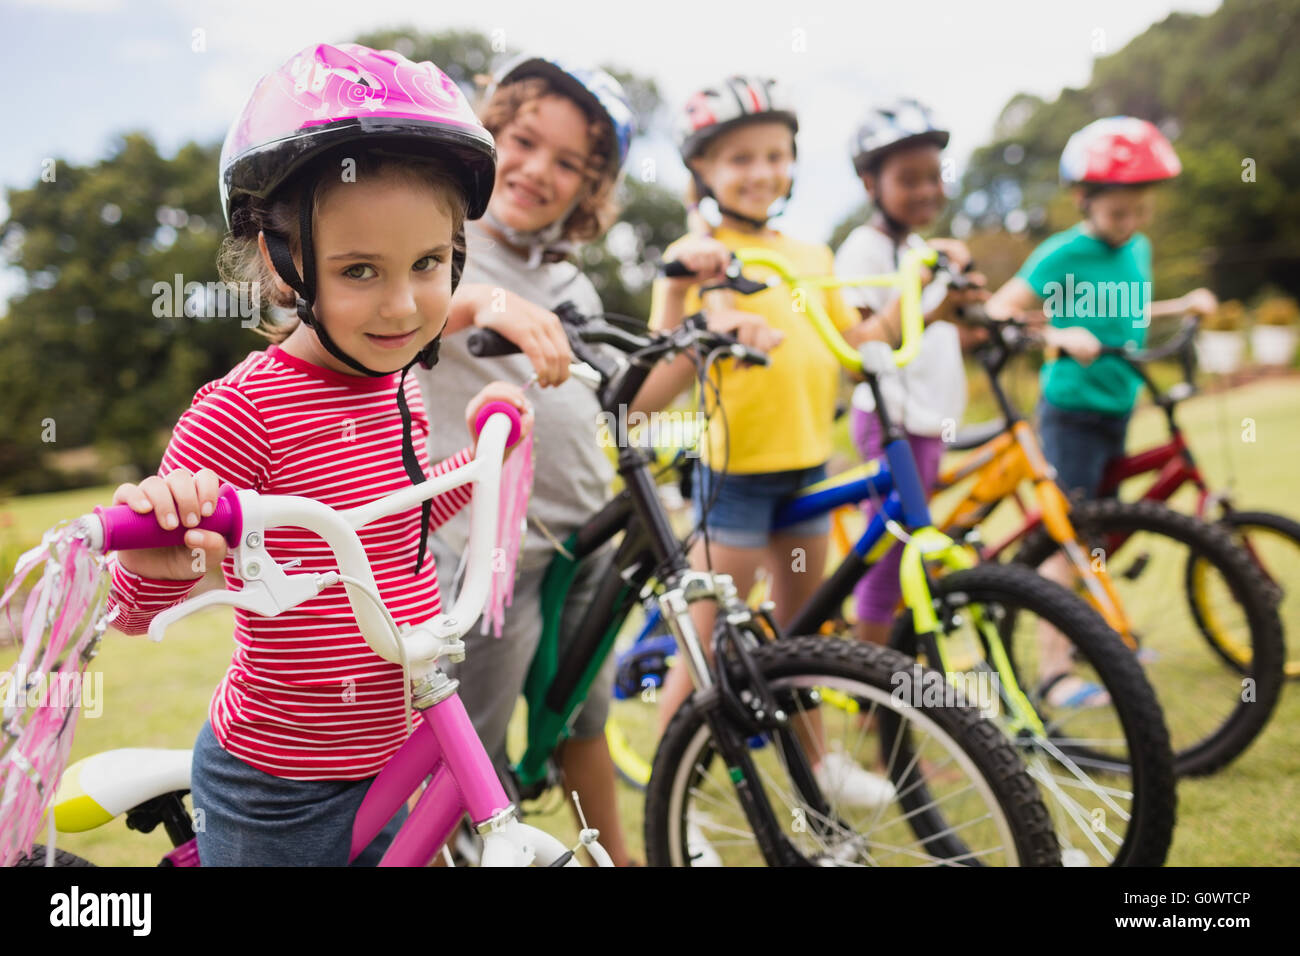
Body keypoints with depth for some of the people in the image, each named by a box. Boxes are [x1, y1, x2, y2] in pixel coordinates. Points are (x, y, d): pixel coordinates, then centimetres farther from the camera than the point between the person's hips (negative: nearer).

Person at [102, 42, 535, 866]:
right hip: (280, 795, -7)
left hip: (386, 761, 7)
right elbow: (135, 608, -19)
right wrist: (154, 557, -40)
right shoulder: (243, 411, -24)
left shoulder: (399, 390, -1)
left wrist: (480, 451, 14)